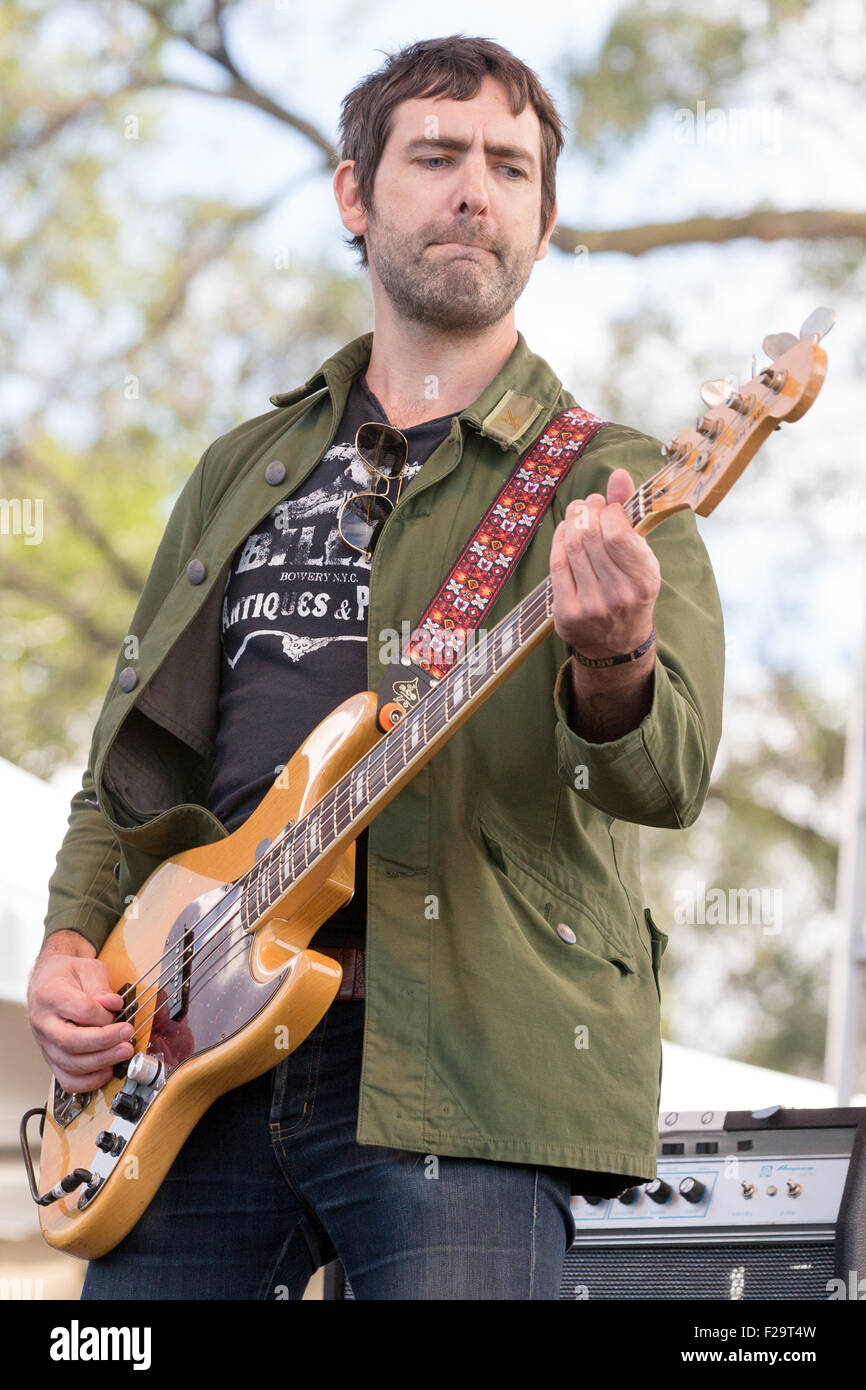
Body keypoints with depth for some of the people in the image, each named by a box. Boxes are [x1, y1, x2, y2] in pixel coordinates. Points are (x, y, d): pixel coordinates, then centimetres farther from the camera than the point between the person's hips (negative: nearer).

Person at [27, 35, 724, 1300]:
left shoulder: (607, 483, 5)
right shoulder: (243, 470, 20)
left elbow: (670, 778, -11)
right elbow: (130, 761, 24)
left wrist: (611, 667, -33)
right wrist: (71, 944, 7)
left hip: (456, 1065, -4)